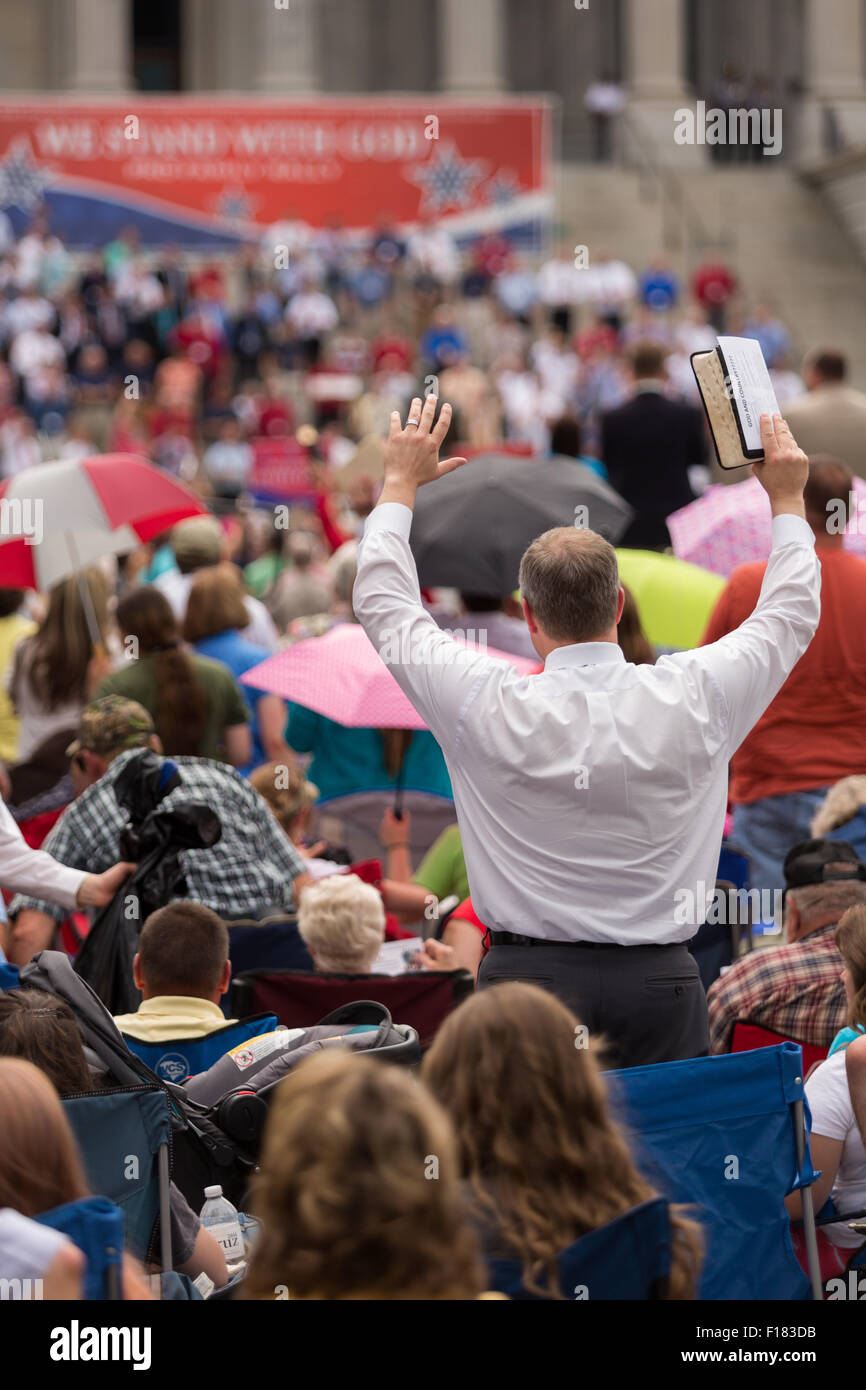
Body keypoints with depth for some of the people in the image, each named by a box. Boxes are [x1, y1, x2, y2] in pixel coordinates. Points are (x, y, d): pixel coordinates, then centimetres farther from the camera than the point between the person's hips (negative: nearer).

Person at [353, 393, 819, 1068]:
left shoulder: (488, 706, -6)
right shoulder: (691, 698, -3)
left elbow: (384, 605, 11)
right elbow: (791, 613, 17)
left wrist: (401, 482, 23)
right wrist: (787, 498, 30)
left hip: (526, 974, -1)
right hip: (659, 985, 1)